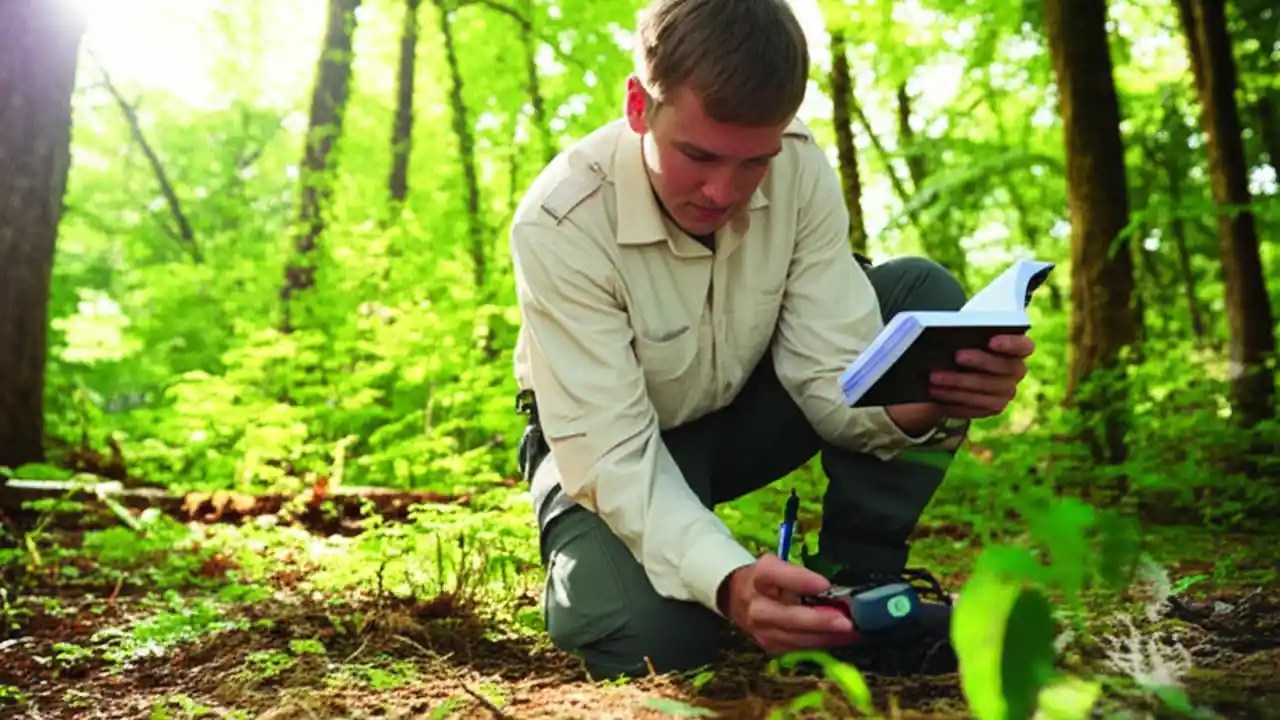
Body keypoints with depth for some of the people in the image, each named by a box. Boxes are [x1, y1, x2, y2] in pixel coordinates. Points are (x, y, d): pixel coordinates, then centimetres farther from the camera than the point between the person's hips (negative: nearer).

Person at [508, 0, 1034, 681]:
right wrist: (727, 579, -51)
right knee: (650, 636, -34)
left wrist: (917, 404, -45)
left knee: (924, 295, -17)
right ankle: (587, 563, 4)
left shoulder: (799, 167, -19)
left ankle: (853, 582, -13)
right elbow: (609, 452, -33)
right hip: (620, 441, -4)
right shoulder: (560, 223, -31)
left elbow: (832, 372, -20)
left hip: (743, 409, 4)